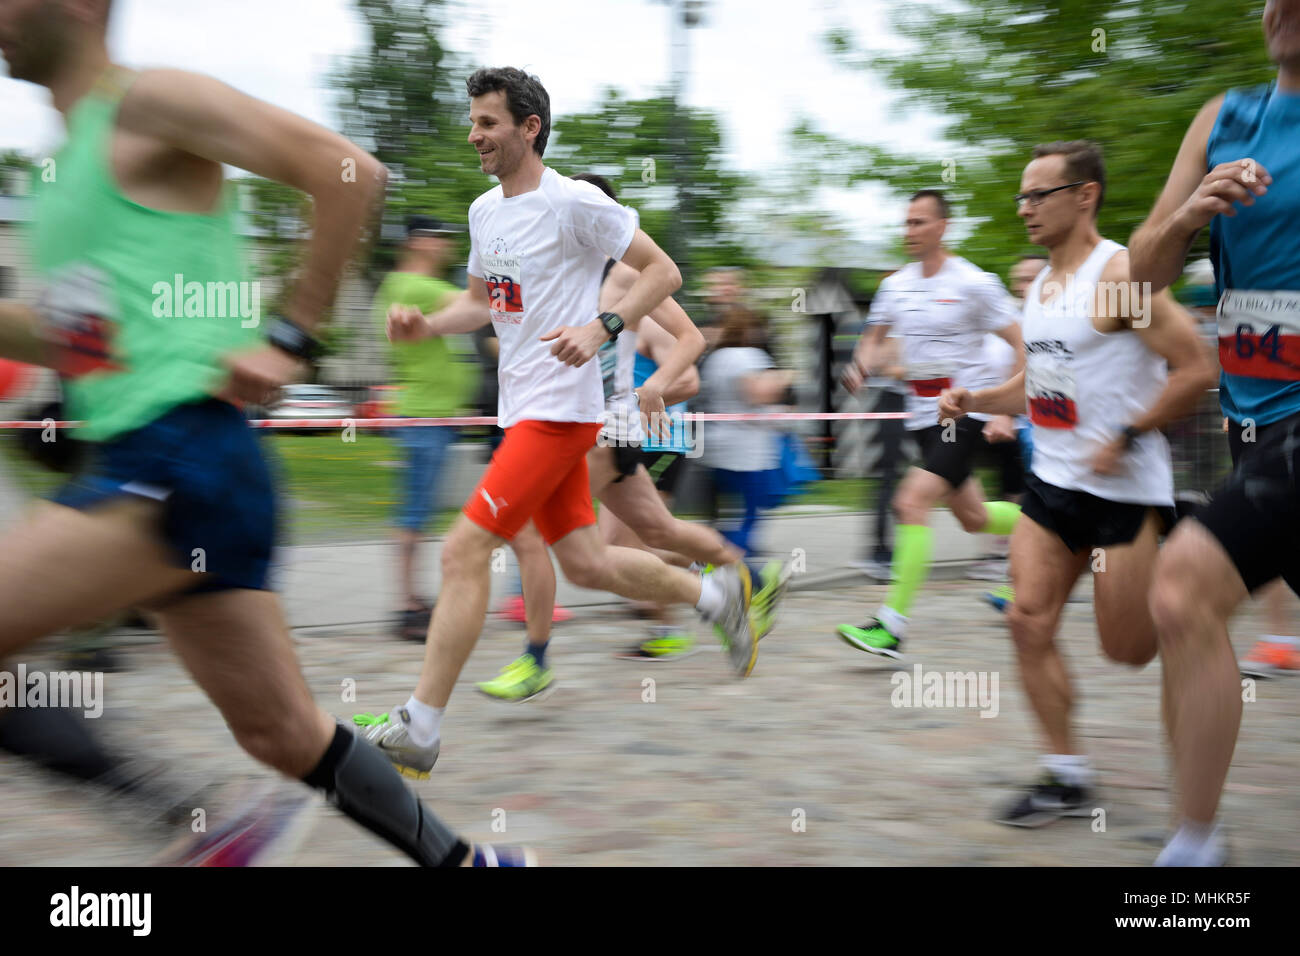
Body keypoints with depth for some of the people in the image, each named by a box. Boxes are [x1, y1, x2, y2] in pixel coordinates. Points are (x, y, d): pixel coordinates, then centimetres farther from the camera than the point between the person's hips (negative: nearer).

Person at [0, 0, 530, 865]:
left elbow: (352, 172, -13)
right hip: (145, 468, 9)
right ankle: (470, 862, 23)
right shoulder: (73, 154, 22)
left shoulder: (147, 103, -5)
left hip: (187, 460, -9)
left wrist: (289, 339, -13)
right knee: (283, 734, 12)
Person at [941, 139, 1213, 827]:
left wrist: (1125, 438, -21)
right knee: (1029, 622, -1)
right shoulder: (1039, 286, 12)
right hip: (1052, 481, 8)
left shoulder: (1119, 275, -14)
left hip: (1123, 488, -8)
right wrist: (974, 400, 6)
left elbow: (1194, 370, -17)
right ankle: (1068, 778, 8)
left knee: (1129, 649, -1)